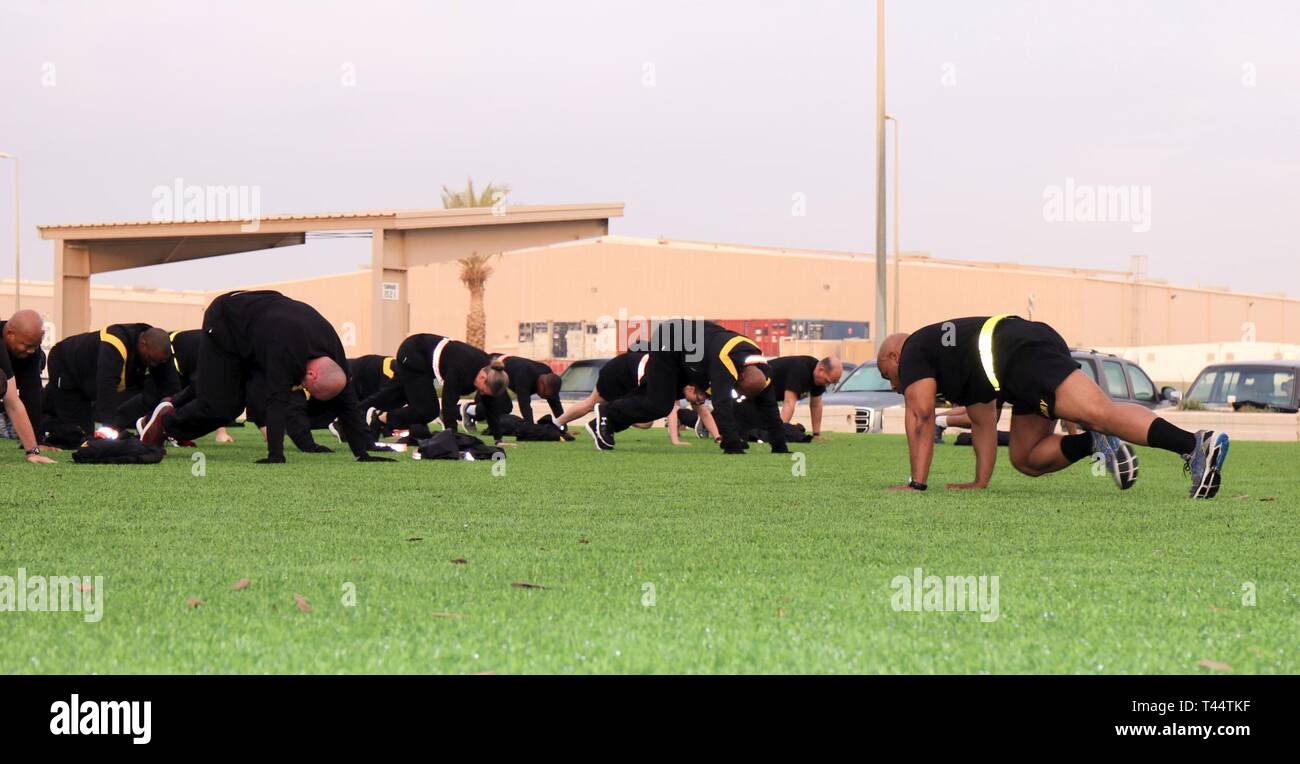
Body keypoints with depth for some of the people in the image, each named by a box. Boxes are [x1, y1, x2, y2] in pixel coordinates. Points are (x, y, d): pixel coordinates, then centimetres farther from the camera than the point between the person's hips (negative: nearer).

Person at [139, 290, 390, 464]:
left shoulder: (332, 348, -20)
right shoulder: (285, 350, -43)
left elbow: (347, 404, -16)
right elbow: (277, 402, -48)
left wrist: (363, 453, -20)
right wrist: (275, 455, -53)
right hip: (223, 323, -7)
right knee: (221, 406, -11)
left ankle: (174, 407, 34)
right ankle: (167, 421, 13)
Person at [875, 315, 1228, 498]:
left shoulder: (913, 352, 17)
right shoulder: (952, 352, 41)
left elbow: (920, 415, 5)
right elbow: (983, 422, 42)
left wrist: (917, 484, 5)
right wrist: (981, 482, 38)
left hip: (1021, 354, -9)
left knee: (1101, 413, -23)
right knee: (1026, 459, 15)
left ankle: (1198, 444, -38)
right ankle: (1097, 442, -8)